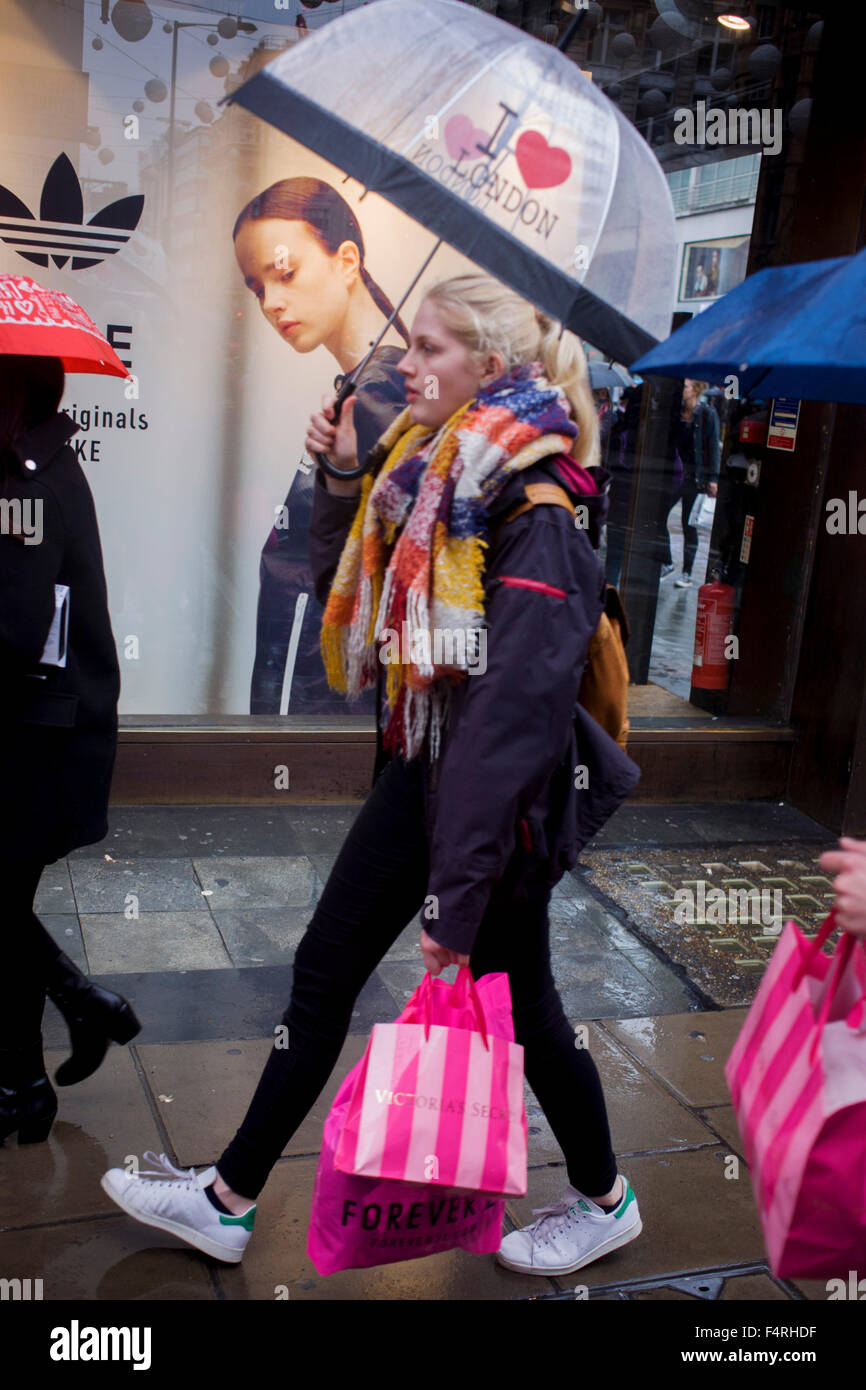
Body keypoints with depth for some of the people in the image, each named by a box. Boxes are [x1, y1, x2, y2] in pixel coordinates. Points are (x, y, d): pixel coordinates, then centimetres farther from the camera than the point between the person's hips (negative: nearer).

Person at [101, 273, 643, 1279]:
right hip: (421, 769, 8)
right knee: (322, 972, 13)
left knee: (513, 1003, 10)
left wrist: (460, 891, -28)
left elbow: (511, 713, -28)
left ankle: (603, 1202, 38)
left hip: (498, 796, -8)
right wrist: (340, 479, 2)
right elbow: (346, 590, 17)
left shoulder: (538, 520, -23)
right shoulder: (432, 473, 4)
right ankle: (229, 1199, 30)